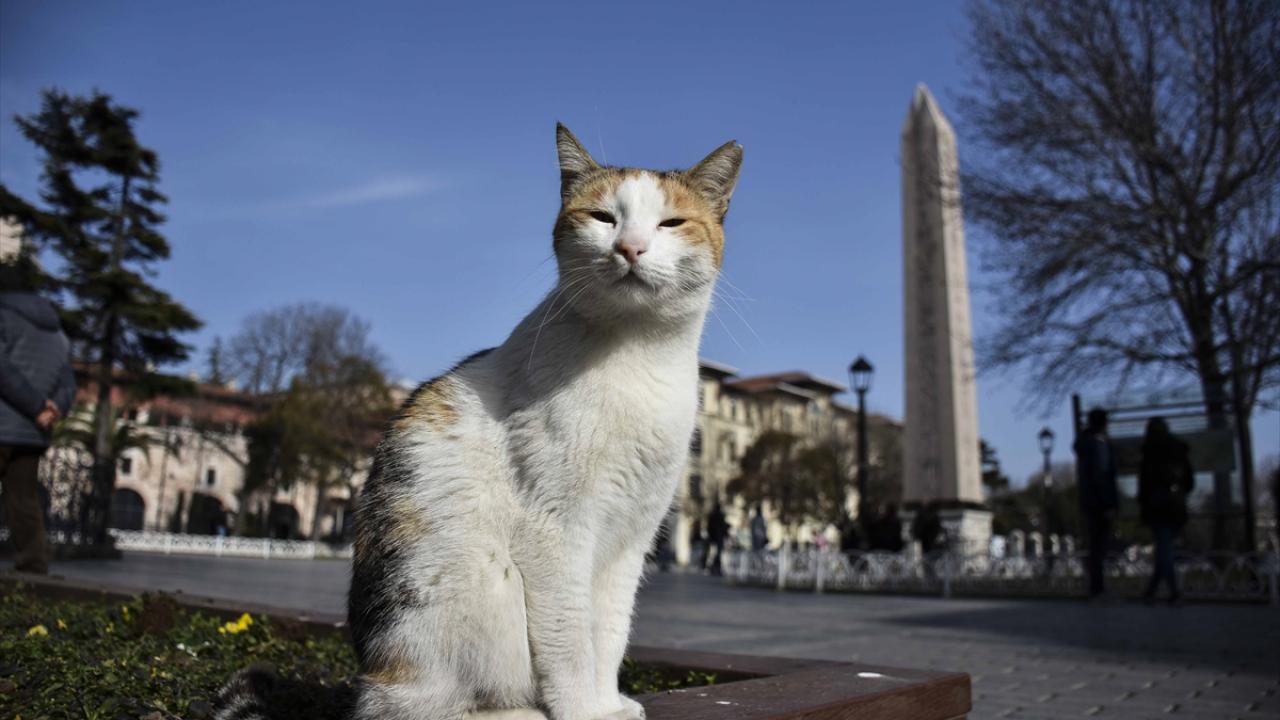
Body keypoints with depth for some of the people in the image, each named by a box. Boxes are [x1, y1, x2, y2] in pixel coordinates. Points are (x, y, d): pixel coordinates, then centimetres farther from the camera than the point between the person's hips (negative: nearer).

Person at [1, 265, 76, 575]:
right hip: (32, 435, 6)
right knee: (25, 506, 7)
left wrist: (38, 408, -13)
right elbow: (67, 388, 13)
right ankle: (34, 571, 2)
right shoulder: (56, 333, 21)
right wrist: (50, 410, -4)